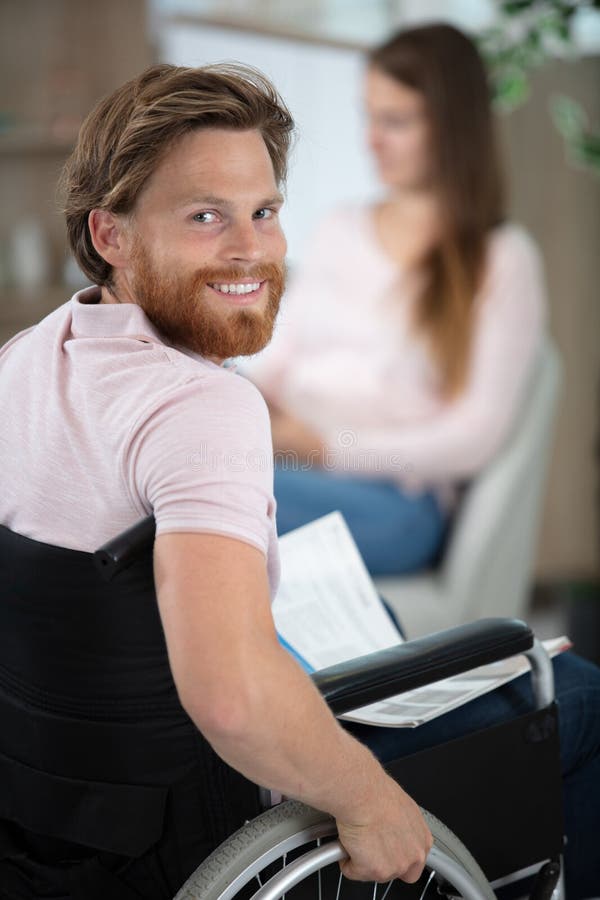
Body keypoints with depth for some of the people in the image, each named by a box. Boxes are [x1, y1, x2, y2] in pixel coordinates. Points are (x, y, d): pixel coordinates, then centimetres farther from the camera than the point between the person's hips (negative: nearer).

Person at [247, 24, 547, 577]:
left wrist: (328, 448, -14)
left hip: (395, 497, -5)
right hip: (285, 463, 5)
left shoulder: (502, 259, 4)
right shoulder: (340, 230, 24)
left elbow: (477, 435, -5)